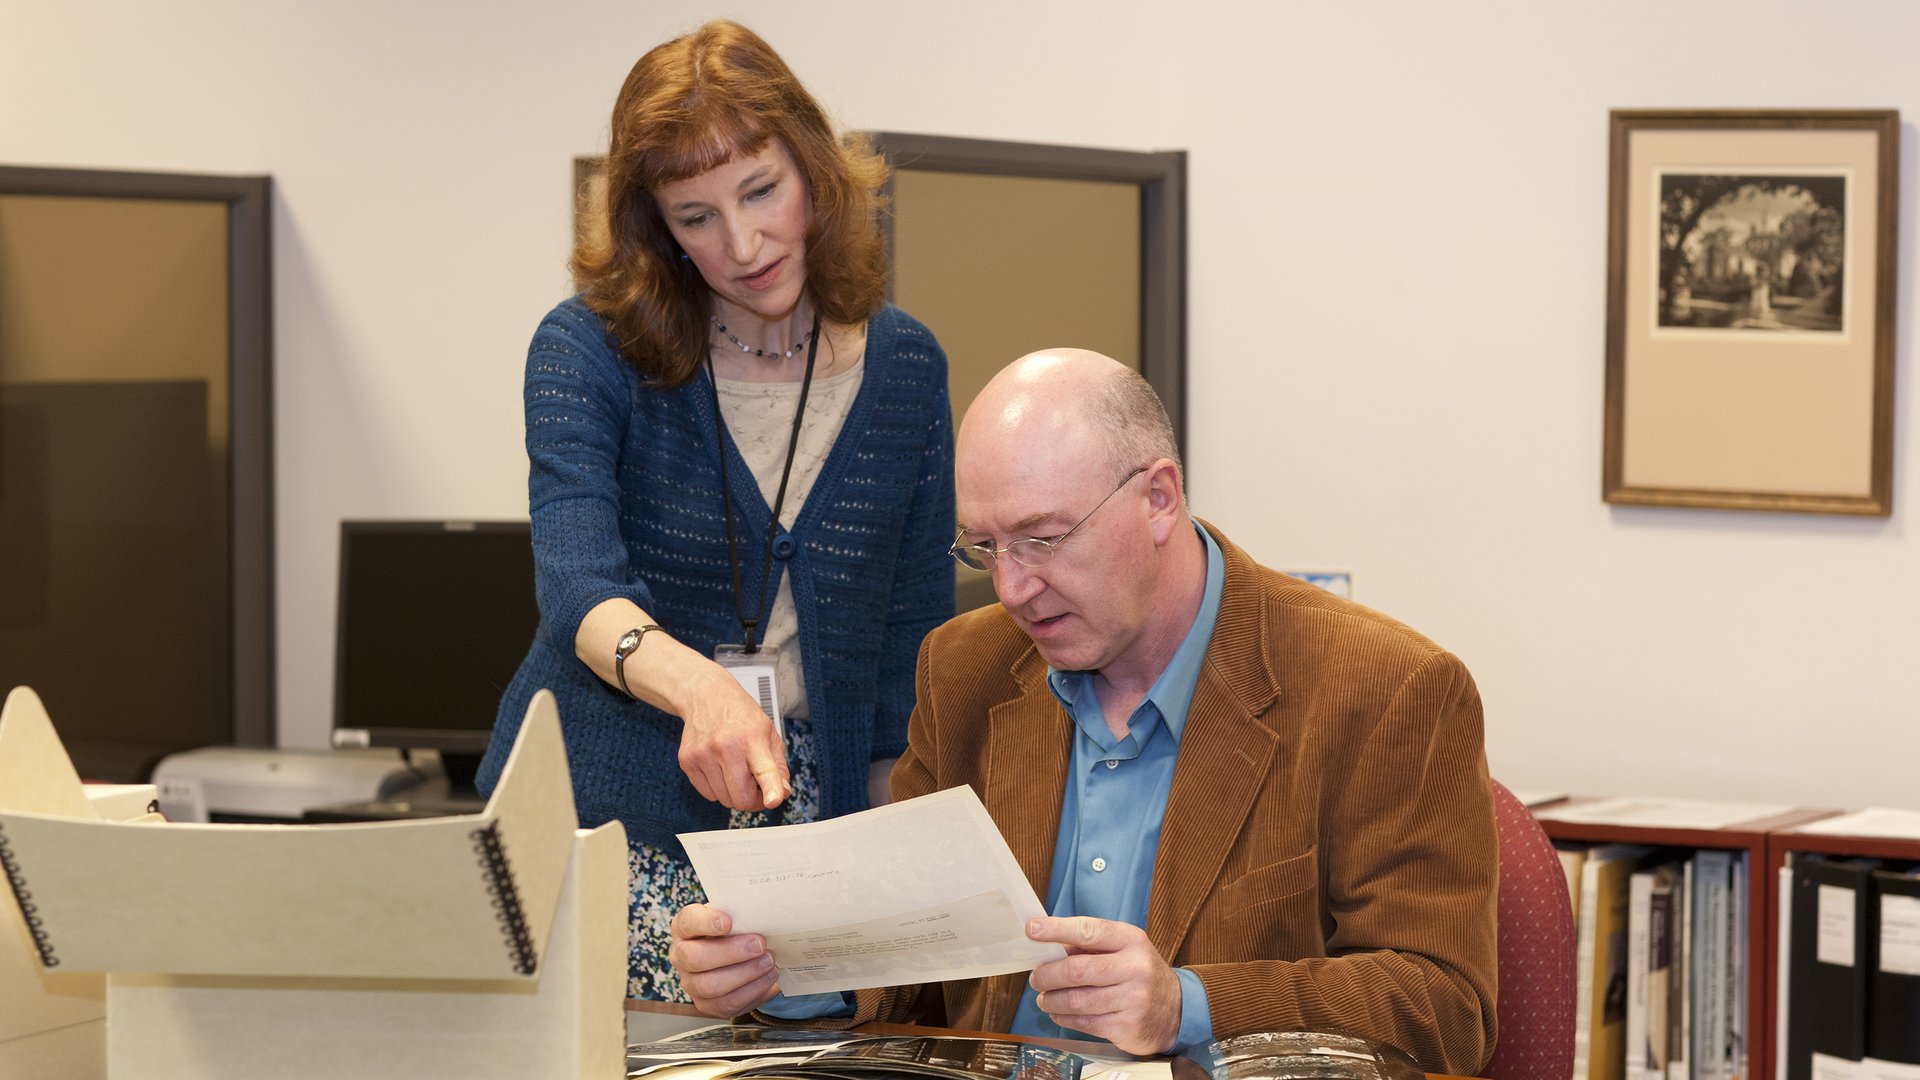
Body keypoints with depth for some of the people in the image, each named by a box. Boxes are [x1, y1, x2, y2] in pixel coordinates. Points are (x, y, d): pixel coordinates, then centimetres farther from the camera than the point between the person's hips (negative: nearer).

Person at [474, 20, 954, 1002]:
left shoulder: (902, 369, 4)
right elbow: (576, 583, -22)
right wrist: (698, 685, -42)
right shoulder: (586, 352, -5)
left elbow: (907, 645, 11)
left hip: (809, 838, 2)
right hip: (600, 835, -2)